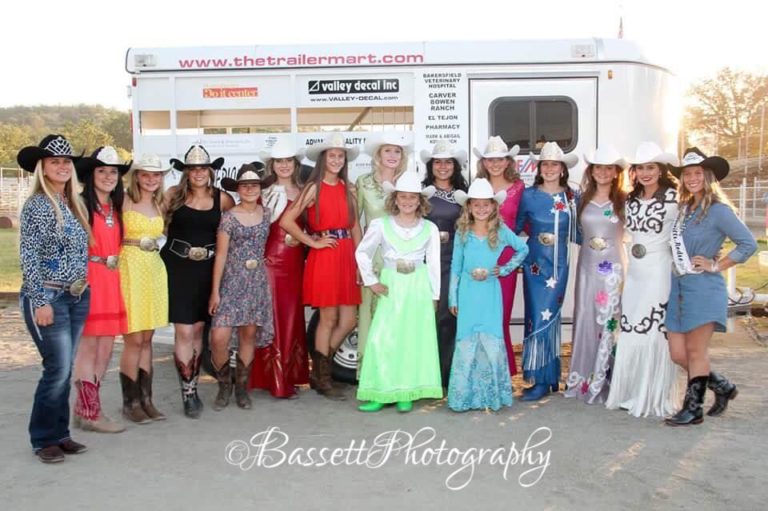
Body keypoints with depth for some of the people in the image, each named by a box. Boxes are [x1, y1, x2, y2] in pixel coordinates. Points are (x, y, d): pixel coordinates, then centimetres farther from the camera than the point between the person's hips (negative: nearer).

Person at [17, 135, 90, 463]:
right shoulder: (36, 205, -8)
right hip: (48, 297, -7)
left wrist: (83, 289, 10)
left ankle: (59, 433, 21)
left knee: (64, 370, 11)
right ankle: (44, 439, 9)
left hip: (78, 297, 7)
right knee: (58, 369, -6)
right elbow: (29, 257, -12)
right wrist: (41, 301, -16)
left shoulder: (74, 204, 12)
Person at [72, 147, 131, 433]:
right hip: (88, 278, -8)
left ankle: (84, 407, 21)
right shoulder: (81, 204, -7)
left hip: (111, 280, 8)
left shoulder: (116, 207, 17)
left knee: (106, 348, 9)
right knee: (88, 347, -2)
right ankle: (90, 413, 7)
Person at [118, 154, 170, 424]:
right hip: (131, 267, -5)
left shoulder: (161, 205, 13)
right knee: (134, 339, -4)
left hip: (155, 269, 6)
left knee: (147, 339, 10)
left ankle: (146, 399, 16)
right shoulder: (125, 201, -4)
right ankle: (130, 402, 7)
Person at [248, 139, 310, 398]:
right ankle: (275, 380, 3)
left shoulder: (303, 193, 13)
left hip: (294, 262, 4)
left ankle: (290, 375, 17)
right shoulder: (264, 192, 1)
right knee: (271, 318, -2)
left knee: (292, 317, 7)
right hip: (270, 260, -4)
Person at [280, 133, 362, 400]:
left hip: (347, 258, 5)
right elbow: (286, 221, -9)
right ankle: (323, 379, 18)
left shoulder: (347, 188, 12)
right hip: (324, 258, -5)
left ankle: (319, 369, 25)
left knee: (348, 320, 6)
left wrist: (360, 263, 5)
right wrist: (313, 242, -8)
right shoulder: (314, 188, -3)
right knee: (328, 319, 2)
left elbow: (355, 228, 11)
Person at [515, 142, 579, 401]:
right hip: (535, 263, -1)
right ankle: (544, 377, 12)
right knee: (538, 317, -1)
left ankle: (544, 379, 7)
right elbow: (516, 226, 6)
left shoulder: (572, 197, 3)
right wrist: (537, 235, -5)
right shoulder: (529, 195, -1)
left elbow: (575, 232, 10)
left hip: (559, 264, 1)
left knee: (549, 316, 0)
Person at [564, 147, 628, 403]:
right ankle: (582, 379, 14)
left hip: (613, 267, -2)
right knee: (585, 319, 4)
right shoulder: (583, 200, 9)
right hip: (587, 265, 3)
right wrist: (590, 241, 3)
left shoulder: (624, 201, 2)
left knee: (608, 321, -4)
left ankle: (602, 381, 4)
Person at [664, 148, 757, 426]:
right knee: (678, 354, 7)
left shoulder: (718, 210, -9)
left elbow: (748, 243, -13)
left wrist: (716, 265, -10)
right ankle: (722, 386, 28)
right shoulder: (684, 208, 12)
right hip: (678, 287, 7)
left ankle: (693, 409, 13)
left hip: (703, 288, -7)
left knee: (695, 352, 0)